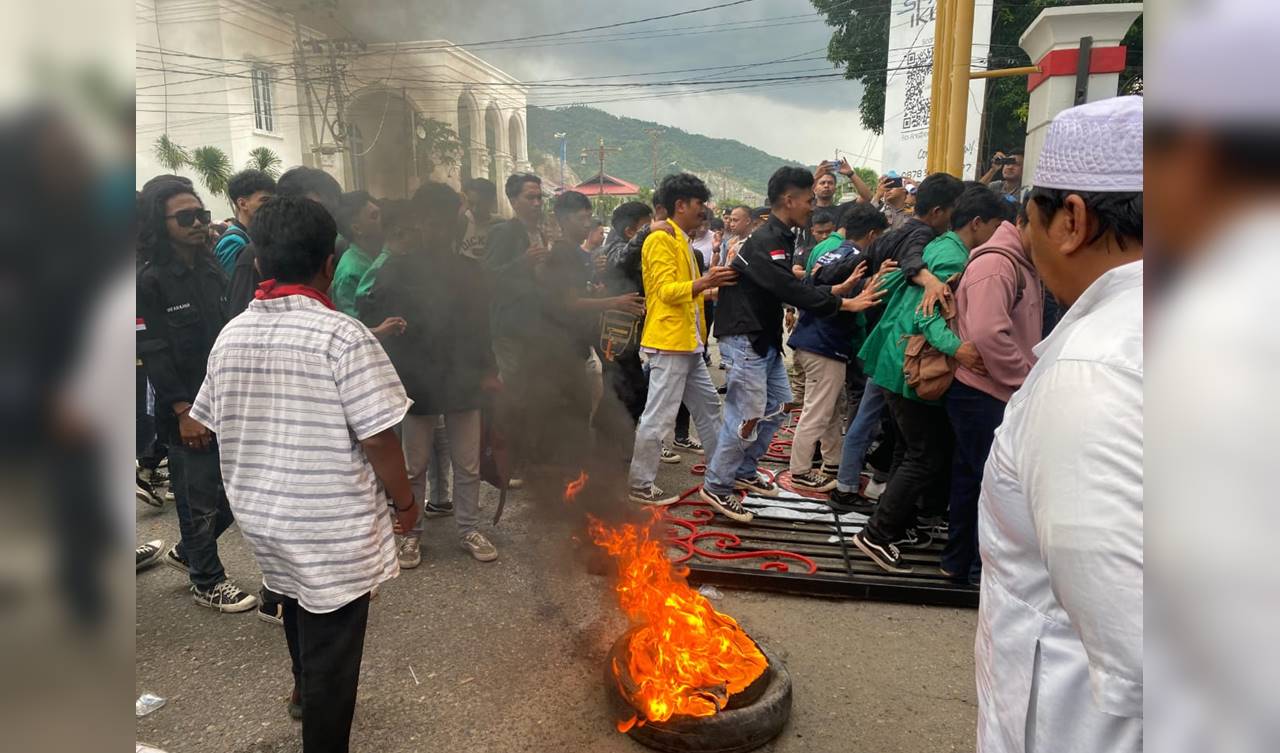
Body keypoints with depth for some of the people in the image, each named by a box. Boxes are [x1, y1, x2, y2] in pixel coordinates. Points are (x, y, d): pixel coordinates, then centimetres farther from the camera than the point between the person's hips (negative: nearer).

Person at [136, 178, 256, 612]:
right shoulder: (151, 282, -9)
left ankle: (187, 552, 36)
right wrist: (184, 411, -17)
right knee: (200, 499, 4)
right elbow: (154, 352, -14)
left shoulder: (213, 272, 11)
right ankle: (207, 583, 21)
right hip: (189, 411, -6)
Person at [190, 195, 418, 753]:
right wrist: (405, 502, -6)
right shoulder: (343, 336, -20)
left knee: (298, 603, 32)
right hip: (331, 524, -7)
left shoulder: (231, 335, -1)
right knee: (332, 647, 9)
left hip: (259, 513, 7)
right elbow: (378, 436, -22)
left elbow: (210, 424, 8)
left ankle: (305, 690, 56)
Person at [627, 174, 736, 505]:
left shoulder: (682, 241, 19)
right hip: (669, 342, -10)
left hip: (689, 343, 10)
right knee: (659, 416, -7)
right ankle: (640, 485, 2)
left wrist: (714, 285, 18)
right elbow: (666, 290, -20)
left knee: (708, 408, 16)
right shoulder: (661, 240, -10)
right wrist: (703, 282, -32)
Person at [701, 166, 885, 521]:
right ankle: (716, 485, 6)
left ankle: (744, 471, 27)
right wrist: (845, 303, -26)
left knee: (777, 405, 16)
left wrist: (836, 290, 5)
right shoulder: (766, 242, -19)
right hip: (744, 338, -10)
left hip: (765, 339, 10)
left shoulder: (779, 238, 12)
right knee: (748, 416, -7)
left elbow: (791, 287, 16)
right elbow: (791, 291, -27)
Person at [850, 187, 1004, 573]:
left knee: (912, 449, 19)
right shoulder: (954, 257, -16)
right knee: (928, 456, -5)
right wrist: (955, 348, -43)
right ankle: (876, 534, -2)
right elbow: (928, 312, -28)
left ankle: (897, 524, 29)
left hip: (899, 363, 11)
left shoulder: (940, 247, 14)